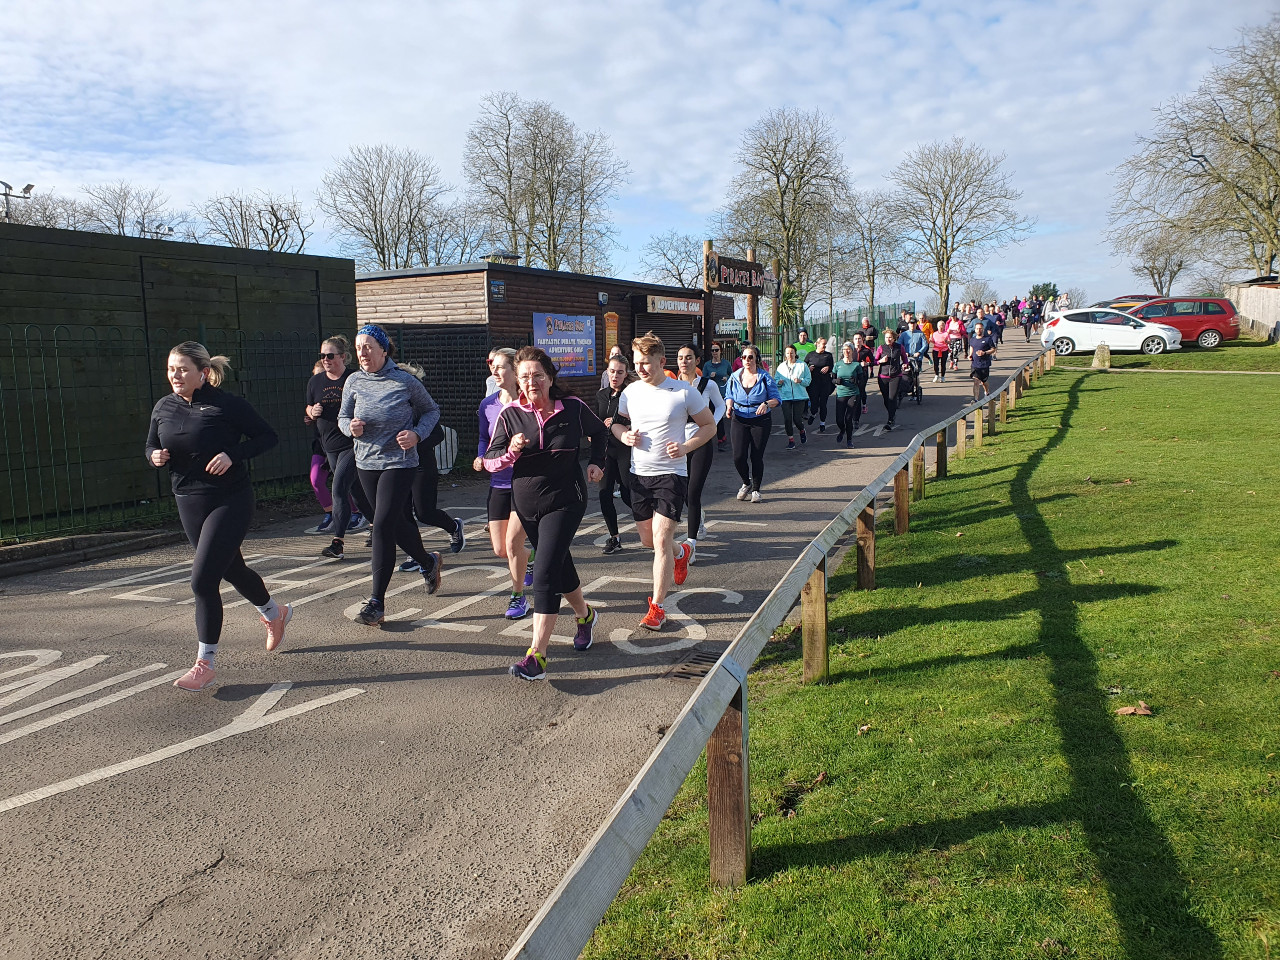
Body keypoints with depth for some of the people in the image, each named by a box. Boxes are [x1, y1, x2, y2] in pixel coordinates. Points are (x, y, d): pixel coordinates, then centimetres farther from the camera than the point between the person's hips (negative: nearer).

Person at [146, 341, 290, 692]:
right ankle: (275, 614, 48)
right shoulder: (163, 408, 5)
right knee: (231, 569, 21)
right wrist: (155, 456, -5)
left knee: (203, 580, -12)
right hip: (187, 502, 7)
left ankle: (204, 664, 0)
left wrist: (233, 454, -22)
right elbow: (151, 445, 18)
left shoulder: (226, 405, -13)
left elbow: (268, 436, -8)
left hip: (230, 501, -7)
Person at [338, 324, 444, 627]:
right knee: (397, 522, 15)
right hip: (366, 463, 5)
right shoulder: (354, 382, 1)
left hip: (399, 462, -5)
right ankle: (429, 562, 43)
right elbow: (343, 417, 11)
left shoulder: (405, 381, -8)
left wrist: (417, 434, -12)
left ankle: (377, 601, -6)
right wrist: (351, 427, -12)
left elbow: (431, 411, 5)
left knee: (383, 525, -12)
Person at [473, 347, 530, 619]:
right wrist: (481, 458, -3)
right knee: (499, 549, 9)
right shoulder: (488, 404, 4)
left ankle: (518, 596, 12)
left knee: (512, 542, -9)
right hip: (498, 483, 5)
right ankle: (529, 561, 43)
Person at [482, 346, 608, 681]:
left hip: (565, 501, -4)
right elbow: (490, 462, -4)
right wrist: (511, 452, -23)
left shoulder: (573, 409, -5)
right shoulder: (510, 414, -4)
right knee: (560, 566, 19)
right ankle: (585, 615, 49)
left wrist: (597, 463, 4)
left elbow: (600, 432, 16)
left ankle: (536, 658, -16)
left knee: (544, 573, -16)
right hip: (526, 504, 4)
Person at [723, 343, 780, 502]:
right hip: (739, 420, 2)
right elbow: (729, 396, 16)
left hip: (761, 420, -2)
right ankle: (746, 483, 21)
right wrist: (729, 406, -5)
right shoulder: (735, 377, 5)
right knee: (738, 456, -7)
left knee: (757, 456, -1)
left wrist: (767, 404, -21)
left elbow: (776, 399, -1)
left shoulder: (765, 377, -2)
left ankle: (755, 489, 18)